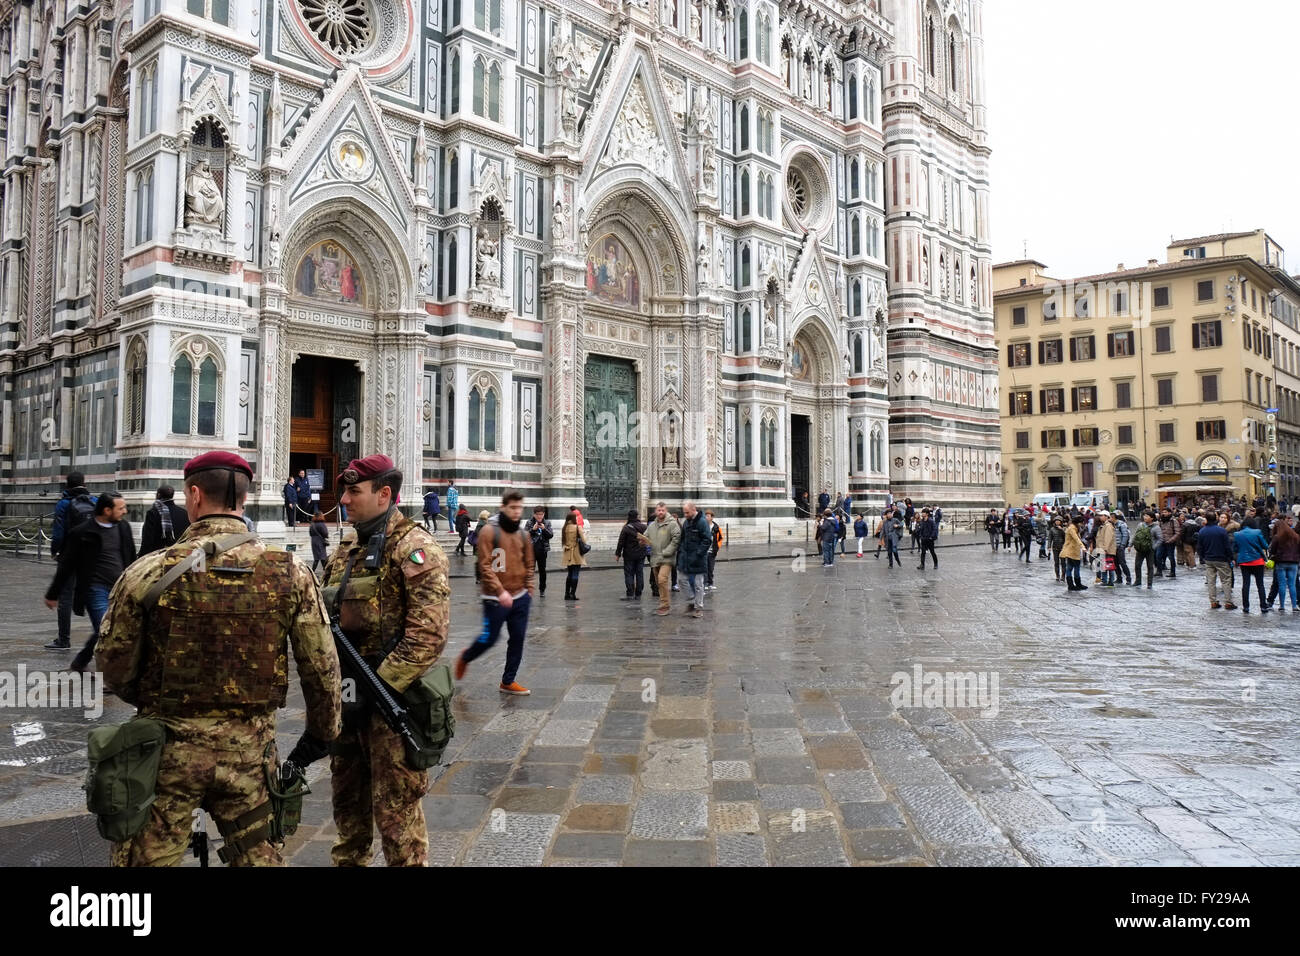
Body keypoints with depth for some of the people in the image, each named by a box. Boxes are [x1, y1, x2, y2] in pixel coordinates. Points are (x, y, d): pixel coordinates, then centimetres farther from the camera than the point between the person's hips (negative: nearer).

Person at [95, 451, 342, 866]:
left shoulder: (148, 572, -10)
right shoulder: (290, 572, -7)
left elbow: (115, 667, -1)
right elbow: (321, 667, -3)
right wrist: (321, 733, 12)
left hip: (167, 751, -1)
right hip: (250, 751, 1)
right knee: (257, 857, 17)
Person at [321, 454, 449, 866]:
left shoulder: (414, 548, -14)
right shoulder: (345, 551, 11)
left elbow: (429, 634, -22)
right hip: (346, 697, 8)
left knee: (395, 808, 2)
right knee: (347, 798, 21)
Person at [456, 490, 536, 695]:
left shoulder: (523, 534, 8)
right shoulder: (490, 532, -10)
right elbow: (485, 566, -15)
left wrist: (529, 590, 6)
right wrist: (500, 591, -21)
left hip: (520, 597, 6)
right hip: (495, 598, -5)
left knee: (518, 639, 6)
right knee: (490, 638, 2)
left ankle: (508, 681, 19)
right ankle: (465, 658, 32)